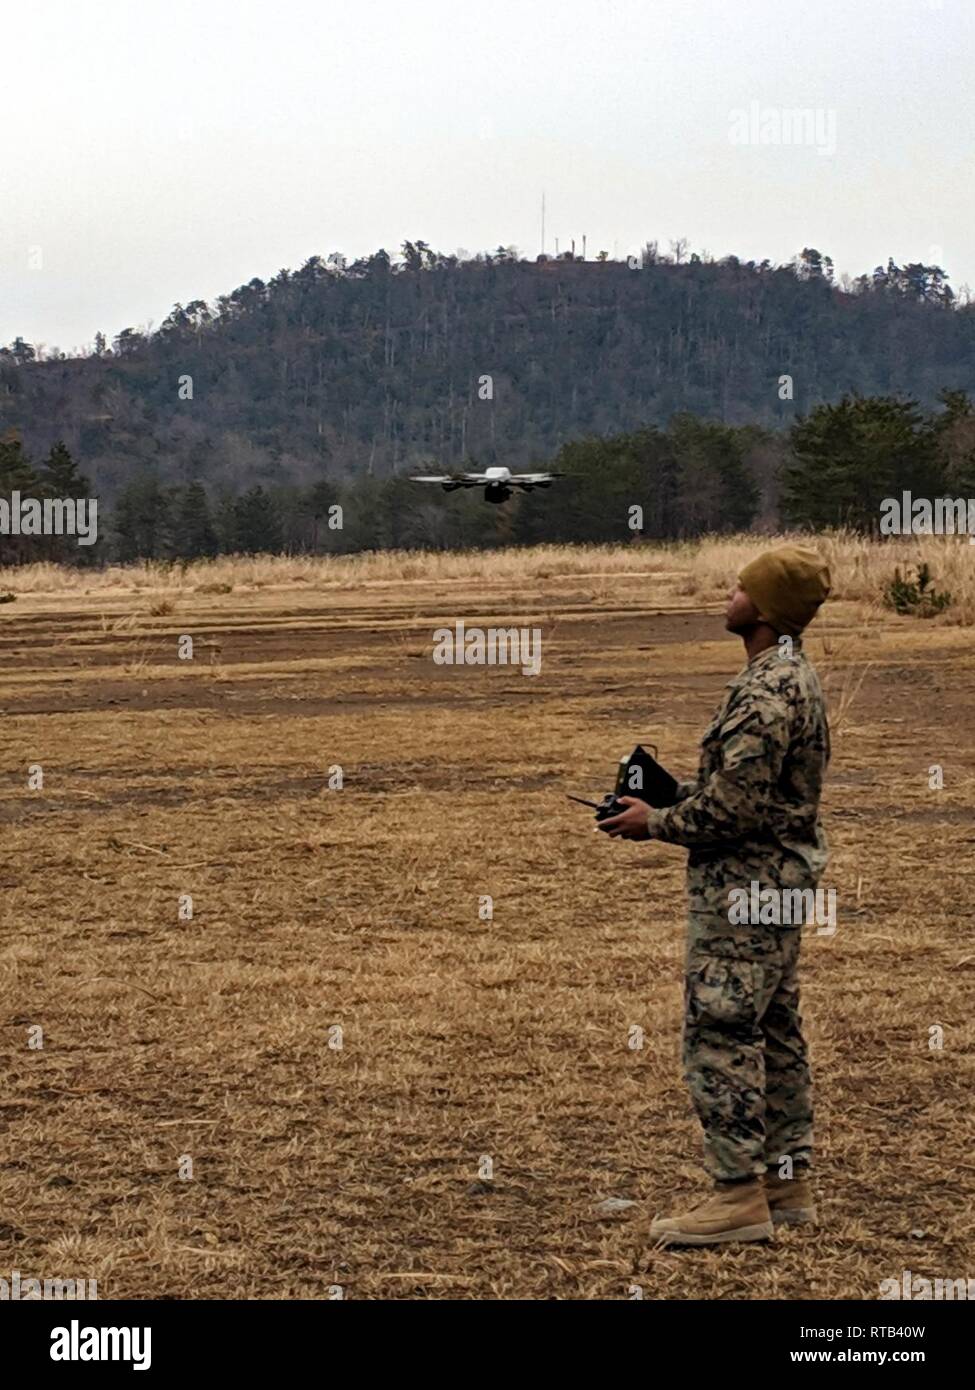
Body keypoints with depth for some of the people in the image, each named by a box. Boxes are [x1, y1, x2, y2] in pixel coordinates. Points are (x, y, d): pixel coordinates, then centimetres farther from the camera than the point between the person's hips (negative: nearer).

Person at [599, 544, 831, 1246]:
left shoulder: (765, 692, -22)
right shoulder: (797, 676, 12)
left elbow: (732, 808, -24)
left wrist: (654, 823, -10)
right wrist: (676, 795, 12)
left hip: (744, 884, -11)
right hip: (783, 874, 11)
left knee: (720, 1035, -5)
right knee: (775, 1031, 14)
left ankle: (739, 1197, -1)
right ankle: (788, 1181, 22)